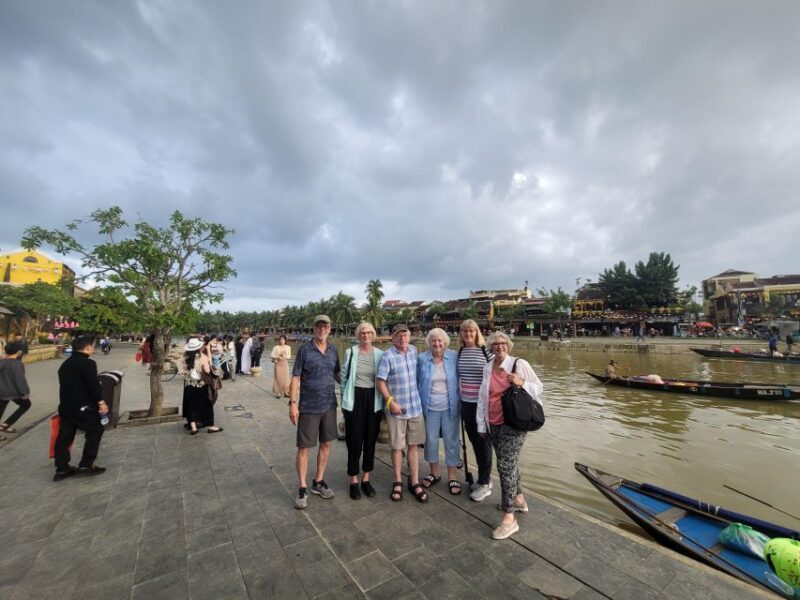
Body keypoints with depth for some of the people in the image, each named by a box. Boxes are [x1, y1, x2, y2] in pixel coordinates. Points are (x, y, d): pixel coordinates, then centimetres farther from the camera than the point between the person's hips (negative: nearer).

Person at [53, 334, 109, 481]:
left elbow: (65, 385, 18)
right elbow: (93, 385, -20)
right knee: (95, 431, 5)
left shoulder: (65, 364, 12)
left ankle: (61, 469, 17)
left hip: (65, 406, 8)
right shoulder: (88, 363, -16)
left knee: (64, 436, 12)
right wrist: (101, 402, -11)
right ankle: (86, 464, 4)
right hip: (83, 406, -8)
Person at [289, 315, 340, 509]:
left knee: (325, 444, 13)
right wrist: (292, 403, -13)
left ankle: (318, 482, 31)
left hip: (329, 406, 4)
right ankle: (302, 488, 22)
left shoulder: (333, 351, 3)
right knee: (304, 448, 5)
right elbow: (295, 378, -8)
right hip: (308, 407, -4)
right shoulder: (305, 349, -9)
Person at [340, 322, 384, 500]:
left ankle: (366, 479, 29)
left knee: (371, 439, 11)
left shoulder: (380, 354, 1)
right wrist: (344, 401, 3)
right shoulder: (350, 352, -4)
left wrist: (382, 404, 6)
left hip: (373, 400, 2)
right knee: (354, 440, 5)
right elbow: (344, 377, 2)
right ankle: (354, 480, 23)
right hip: (355, 399, -2)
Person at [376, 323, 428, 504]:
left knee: (413, 445, 11)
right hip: (396, 408, -4)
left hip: (415, 407, 4)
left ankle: (414, 482, 23)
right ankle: (398, 482, 25)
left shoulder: (414, 351, 2)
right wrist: (390, 401, -18)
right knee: (397, 446, 9)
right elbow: (380, 381, -13)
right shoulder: (388, 356, -14)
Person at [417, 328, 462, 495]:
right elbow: (416, 381, 5)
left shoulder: (454, 357, -6)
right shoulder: (422, 358, -4)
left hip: (450, 406, -1)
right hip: (430, 407, 1)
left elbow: (460, 380, 2)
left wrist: (460, 401, -1)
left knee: (452, 440, 8)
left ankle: (452, 477, 24)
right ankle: (434, 473, 34)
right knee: (431, 439, 13)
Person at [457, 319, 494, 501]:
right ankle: (484, 477, 34)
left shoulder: (486, 351, -10)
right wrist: (459, 396, 13)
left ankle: (485, 484, 20)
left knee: (483, 440, 5)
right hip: (466, 403, 5)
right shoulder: (459, 353, 4)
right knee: (474, 440, 15)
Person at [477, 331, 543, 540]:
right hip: (493, 424, 5)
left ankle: (509, 519, 2)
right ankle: (519, 500, 39)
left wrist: (521, 383, -20)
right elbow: (482, 397, 10)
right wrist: (481, 424, 11)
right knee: (509, 463, 18)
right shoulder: (487, 368, 6)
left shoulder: (519, 364, -7)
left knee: (505, 465, -8)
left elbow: (538, 387, 0)